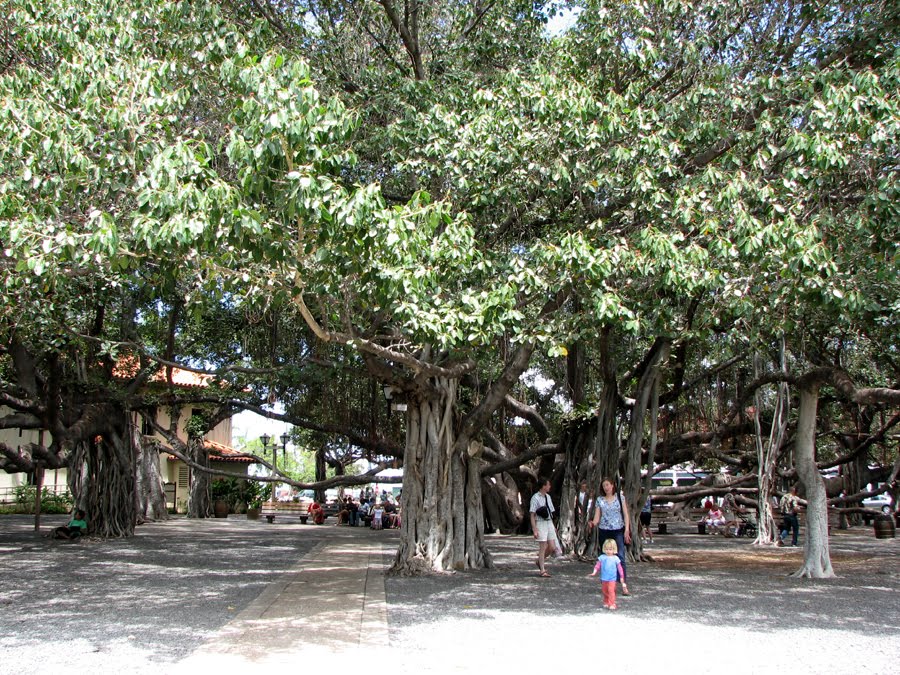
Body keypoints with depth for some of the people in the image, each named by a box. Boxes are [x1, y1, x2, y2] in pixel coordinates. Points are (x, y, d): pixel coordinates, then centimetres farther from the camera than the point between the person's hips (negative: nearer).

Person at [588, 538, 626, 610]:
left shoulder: (615, 558, -3)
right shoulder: (602, 557, 0)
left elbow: (619, 568, 3)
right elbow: (598, 566, 1)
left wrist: (622, 576, 3)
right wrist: (594, 572, -12)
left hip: (612, 579, -3)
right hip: (604, 579, 3)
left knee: (611, 591, -13)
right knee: (605, 591, 13)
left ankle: (612, 604, -10)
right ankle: (606, 603, 29)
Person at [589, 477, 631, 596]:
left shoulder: (620, 497, 4)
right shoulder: (600, 500, 7)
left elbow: (626, 514, 4)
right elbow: (597, 516, 4)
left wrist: (627, 530, -5)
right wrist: (593, 523, -18)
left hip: (618, 531, -2)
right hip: (604, 531, 2)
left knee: (620, 558, -12)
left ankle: (624, 586, -16)